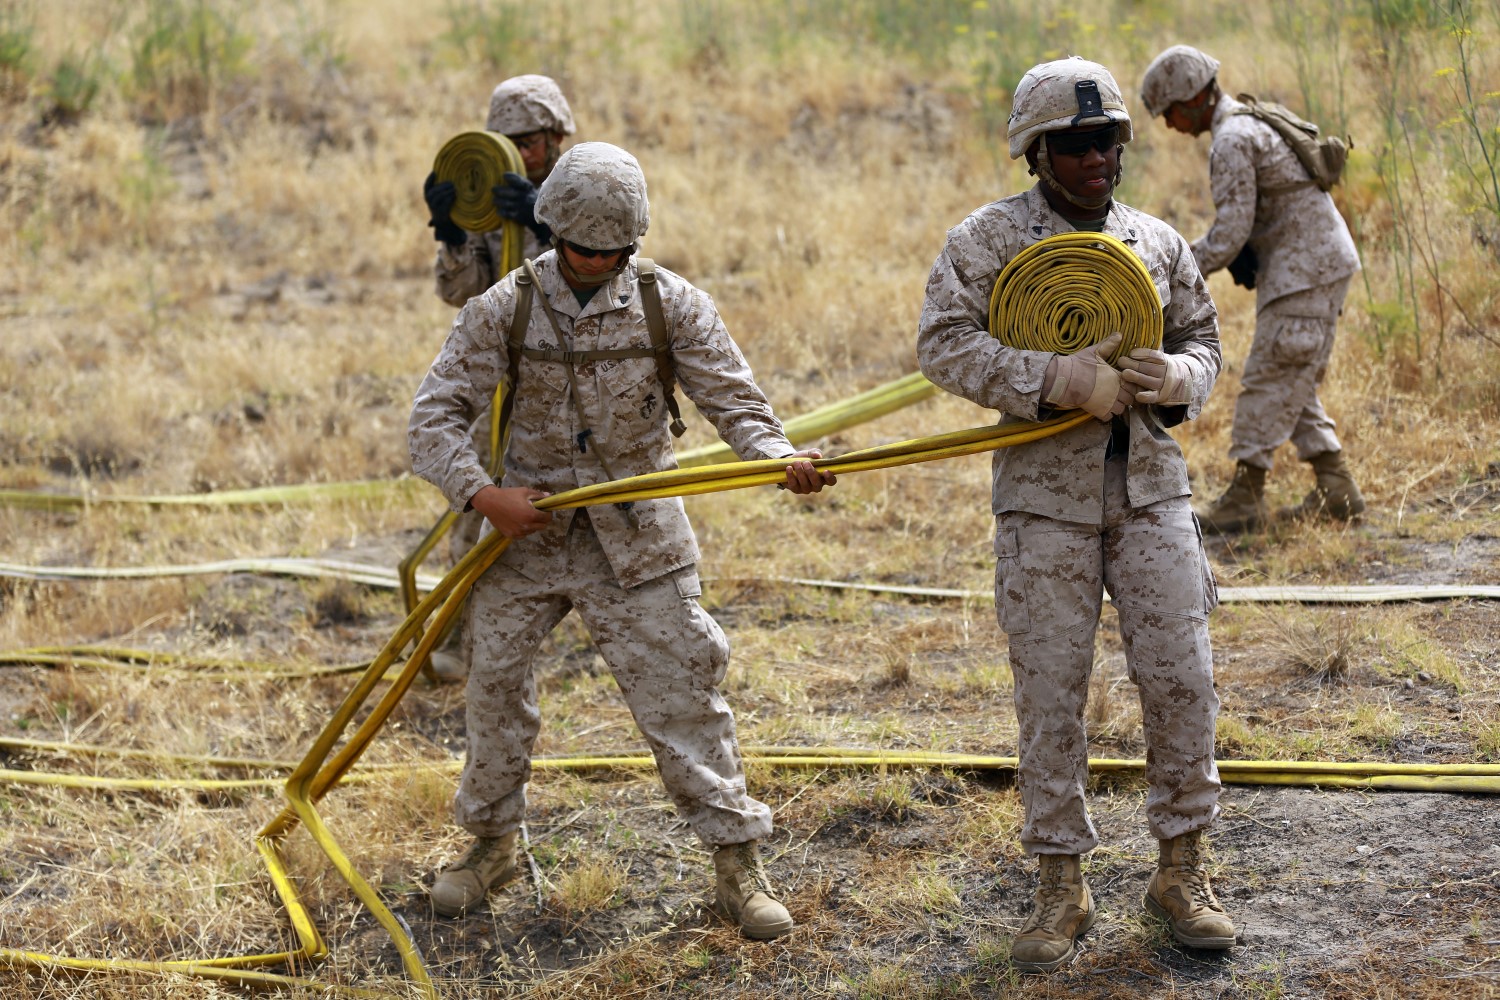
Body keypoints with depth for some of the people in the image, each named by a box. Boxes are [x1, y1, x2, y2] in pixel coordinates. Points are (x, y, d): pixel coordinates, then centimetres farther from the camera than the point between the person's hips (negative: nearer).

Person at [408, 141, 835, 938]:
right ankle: (492, 842, 31)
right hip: (527, 529, 1)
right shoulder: (504, 310, -8)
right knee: (495, 682, 9)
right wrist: (482, 494, -20)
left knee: (681, 689, -5)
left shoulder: (671, 305, -7)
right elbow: (435, 416, -6)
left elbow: (732, 399, -6)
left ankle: (737, 864, 3)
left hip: (636, 540, -1)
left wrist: (777, 455, -26)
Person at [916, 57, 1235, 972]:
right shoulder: (991, 237, -4)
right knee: (1051, 694, 1)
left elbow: (1203, 342, 14)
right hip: (1045, 496, -3)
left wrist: (1177, 377, -10)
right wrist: (1059, 380, -22)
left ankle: (1182, 872, 15)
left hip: (1151, 490, 3)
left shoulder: (1158, 242, 8)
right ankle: (1062, 888, 13)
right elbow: (944, 345, -13)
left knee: (1181, 680, 0)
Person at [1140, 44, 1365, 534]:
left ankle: (1245, 498, -3)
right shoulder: (1254, 122, 17)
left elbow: (1231, 232, -19)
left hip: (1305, 269, -10)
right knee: (1292, 386, 13)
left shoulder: (1231, 140, -15)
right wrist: (1196, 254, 10)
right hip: (1319, 264, 10)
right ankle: (1336, 489, 13)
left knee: (1270, 381, -6)